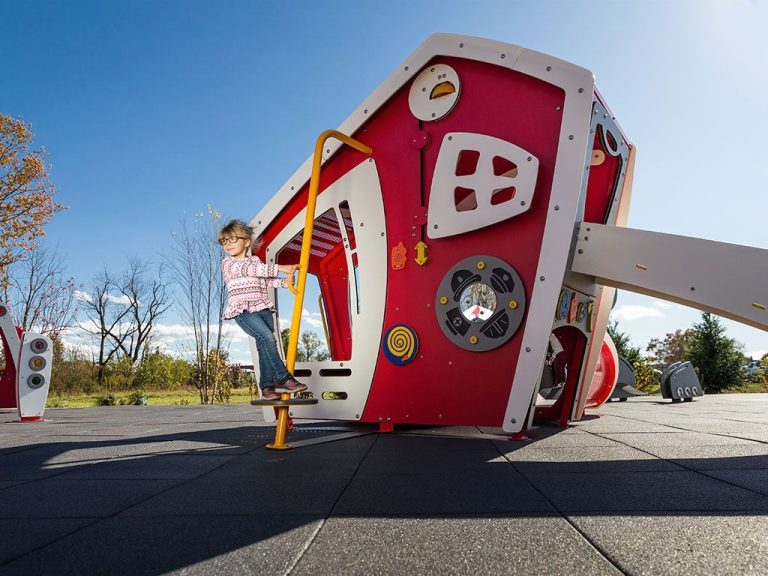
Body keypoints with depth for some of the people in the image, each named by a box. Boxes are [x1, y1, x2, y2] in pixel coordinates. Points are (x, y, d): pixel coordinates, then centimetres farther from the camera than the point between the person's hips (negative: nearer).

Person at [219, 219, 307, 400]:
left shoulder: (255, 260, 19)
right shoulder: (228, 263, -1)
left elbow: (267, 280, 19)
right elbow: (250, 269, -16)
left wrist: (284, 281, -2)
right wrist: (280, 268, -19)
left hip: (262, 308, 6)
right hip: (242, 310, -6)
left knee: (264, 347, 1)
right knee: (267, 338, -21)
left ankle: (267, 386, 6)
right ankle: (283, 378, -16)